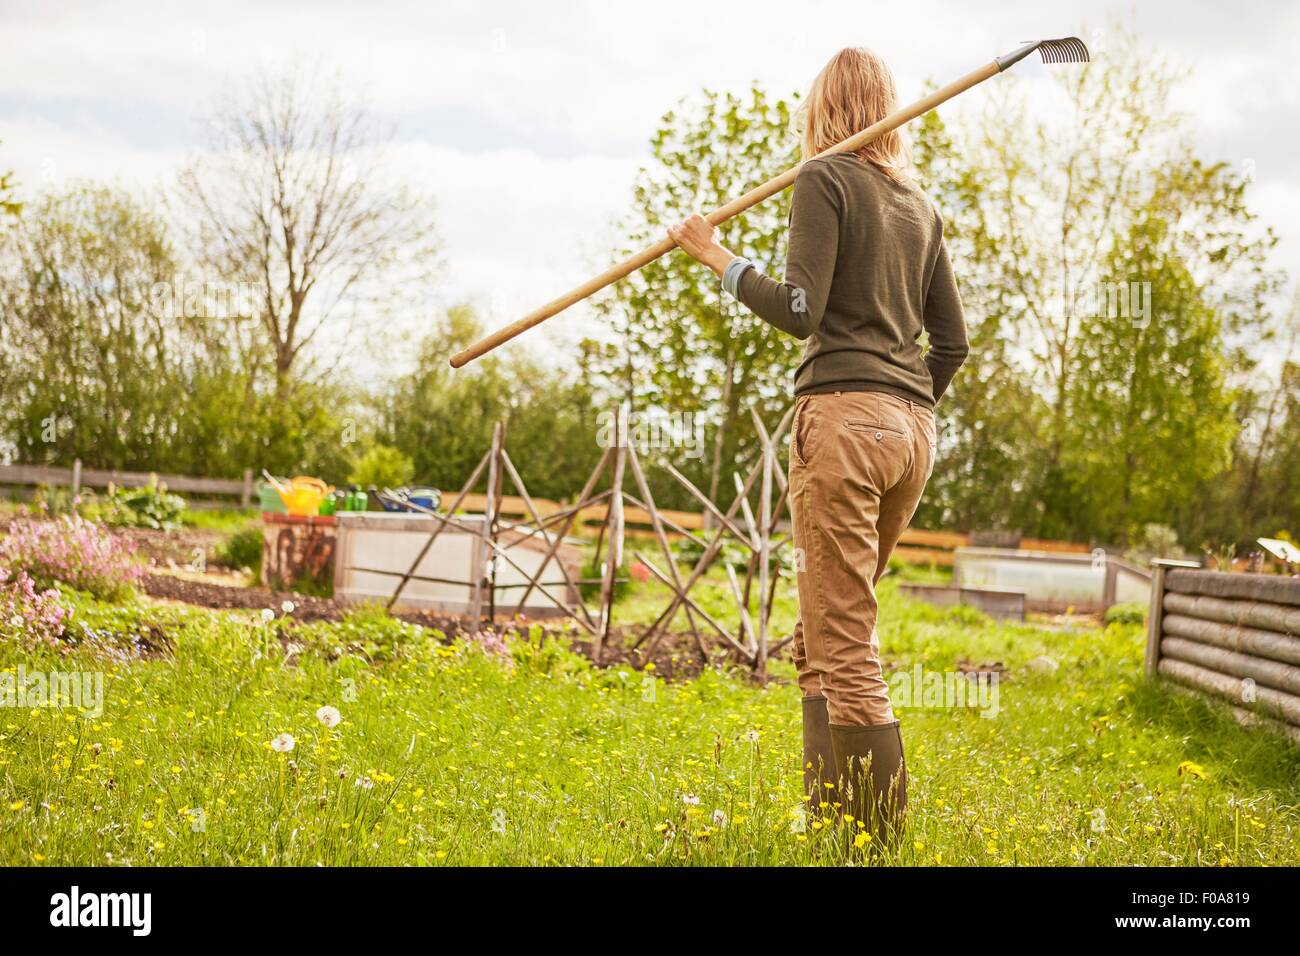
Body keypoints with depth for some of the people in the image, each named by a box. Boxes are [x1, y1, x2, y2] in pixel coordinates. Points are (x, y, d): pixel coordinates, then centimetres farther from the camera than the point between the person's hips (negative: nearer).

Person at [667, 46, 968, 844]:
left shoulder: (825, 179, -2)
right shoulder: (920, 204, 19)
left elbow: (800, 309, -11)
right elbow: (953, 340, 17)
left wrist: (720, 257, 0)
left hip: (843, 415, -7)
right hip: (912, 432, 8)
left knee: (844, 648, -7)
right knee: (822, 639, 14)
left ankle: (883, 840, -8)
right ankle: (829, 820, 13)